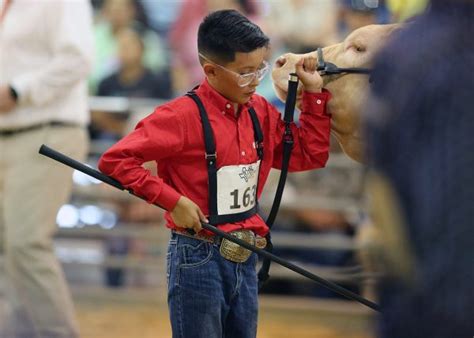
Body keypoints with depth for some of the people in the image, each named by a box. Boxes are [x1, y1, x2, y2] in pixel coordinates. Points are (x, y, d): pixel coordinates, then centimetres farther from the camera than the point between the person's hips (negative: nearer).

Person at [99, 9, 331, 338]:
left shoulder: (261, 113, 7)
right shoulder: (183, 116, -15)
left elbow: (311, 155, 14)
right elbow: (115, 160, -17)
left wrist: (315, 94, 6)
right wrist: (172, 200, -21)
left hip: (245, 259, 7)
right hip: (198, 258, -7)